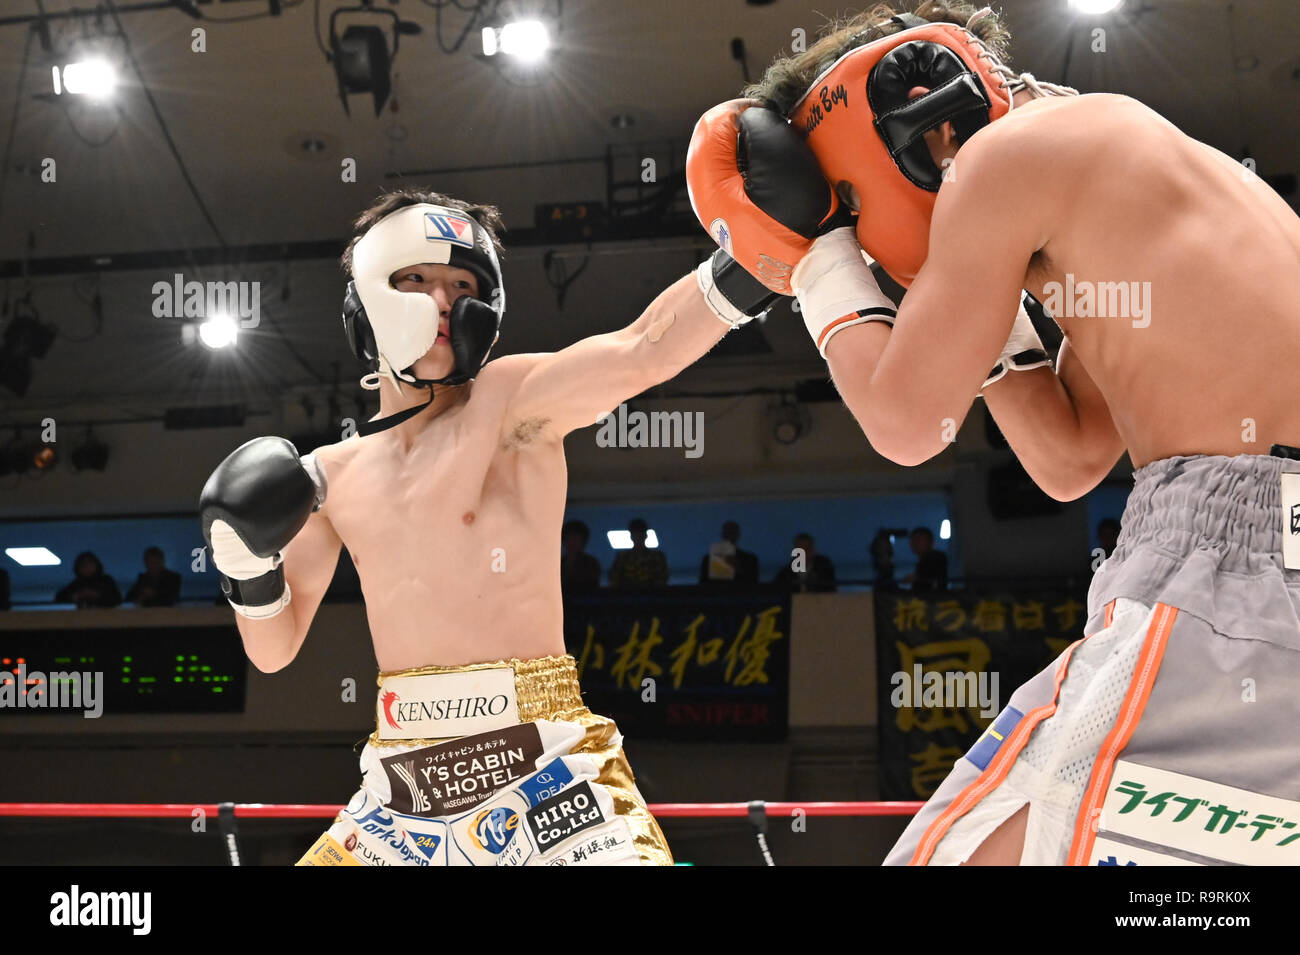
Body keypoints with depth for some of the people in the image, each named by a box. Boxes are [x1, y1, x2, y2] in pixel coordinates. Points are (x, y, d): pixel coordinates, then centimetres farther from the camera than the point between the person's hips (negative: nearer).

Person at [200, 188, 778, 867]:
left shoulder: (512, 403, -1)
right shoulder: (332, 474, 12)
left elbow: (641, 350, -20)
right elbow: (274, 651, 16)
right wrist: (250, 567, -3)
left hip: (541, 765, -4)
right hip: (404, 789, 5)